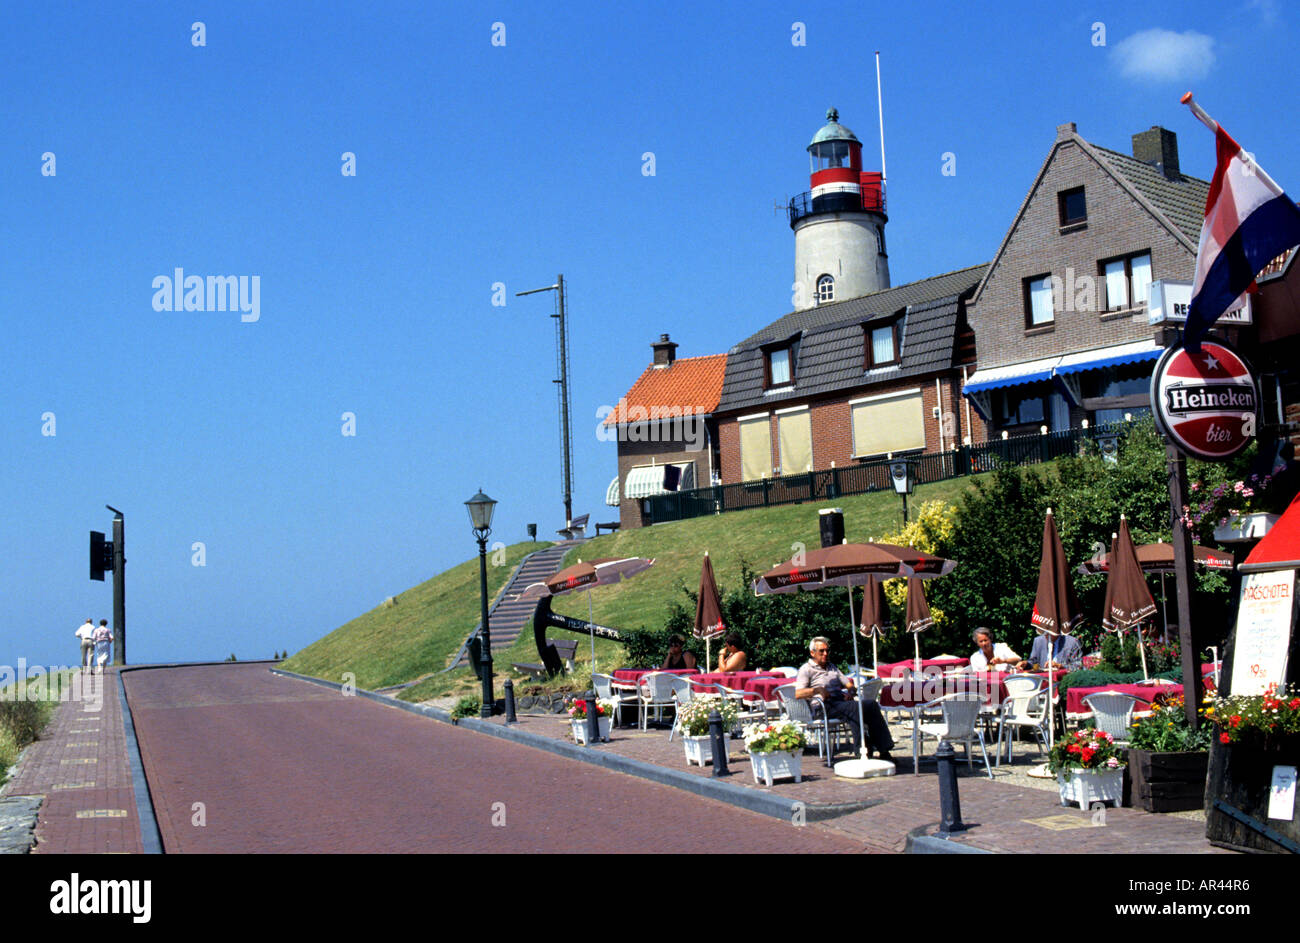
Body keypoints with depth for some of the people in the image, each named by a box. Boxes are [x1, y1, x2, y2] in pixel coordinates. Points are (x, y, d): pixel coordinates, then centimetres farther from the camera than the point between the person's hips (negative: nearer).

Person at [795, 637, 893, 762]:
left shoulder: (832, 666, 30)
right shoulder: (806, 670, 8)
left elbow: (848, 683, 28)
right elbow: (798, 694, -7)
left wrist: (850, 692, 5)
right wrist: (817, 689, -21)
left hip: (841, 701, 7)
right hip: (824, 707, -7)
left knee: (872, 705, -19)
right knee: (853, 708, -35)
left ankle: (884, 750, -23)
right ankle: (862, 750, -35)